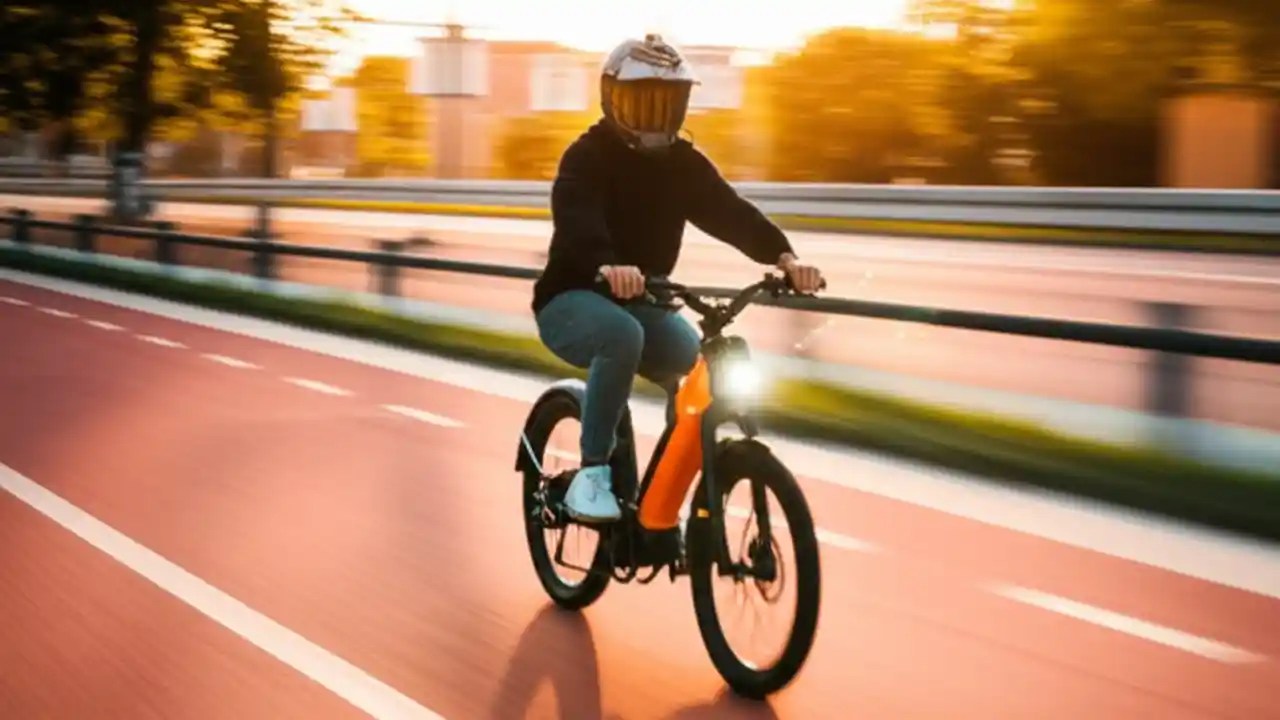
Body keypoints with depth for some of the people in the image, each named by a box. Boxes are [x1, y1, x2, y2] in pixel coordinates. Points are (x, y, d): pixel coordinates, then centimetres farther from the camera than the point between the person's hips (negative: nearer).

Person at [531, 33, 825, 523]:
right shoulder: (587, 157, -14)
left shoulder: (684, 164, 2)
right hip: (573, 300, -5)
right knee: (622, 335, -38)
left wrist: (782, 254, -32)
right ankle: (591, 474, -29)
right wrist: (607, 266, -56)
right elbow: (577, 219, -34)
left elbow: (731, 213, -13)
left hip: (642, 303, 5)